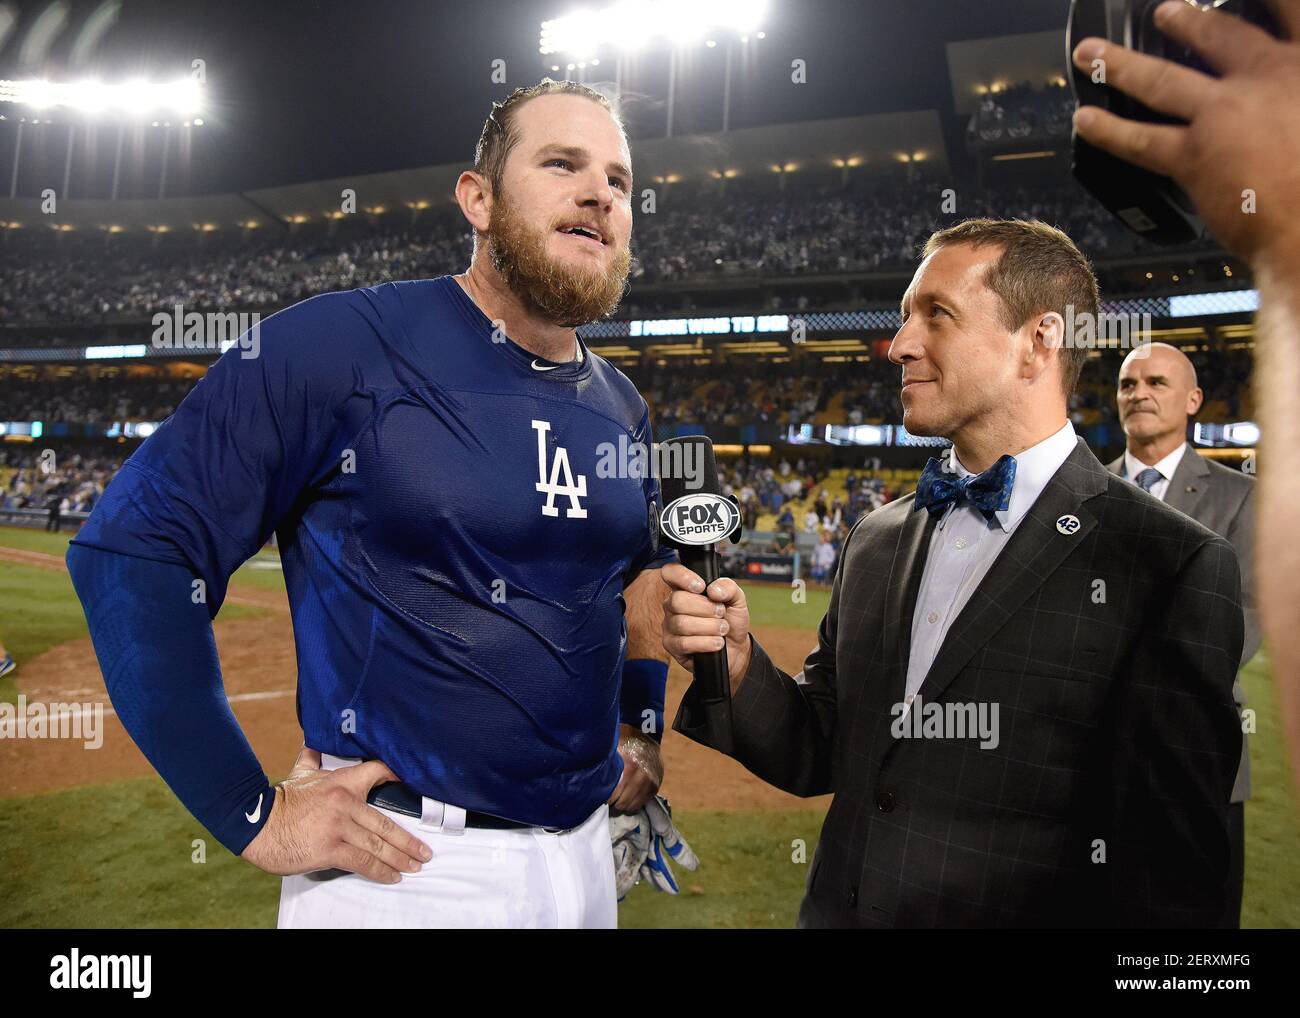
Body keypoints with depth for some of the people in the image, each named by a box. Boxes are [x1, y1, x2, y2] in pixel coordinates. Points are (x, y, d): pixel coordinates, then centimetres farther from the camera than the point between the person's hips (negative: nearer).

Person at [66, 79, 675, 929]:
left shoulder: (623, 411, 4)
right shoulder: (342, 346, -16)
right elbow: (135, 548, -16)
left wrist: (642, 728, 13)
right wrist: (252, 814, -16)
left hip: (583, 853, 7)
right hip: (394, 861, -6)